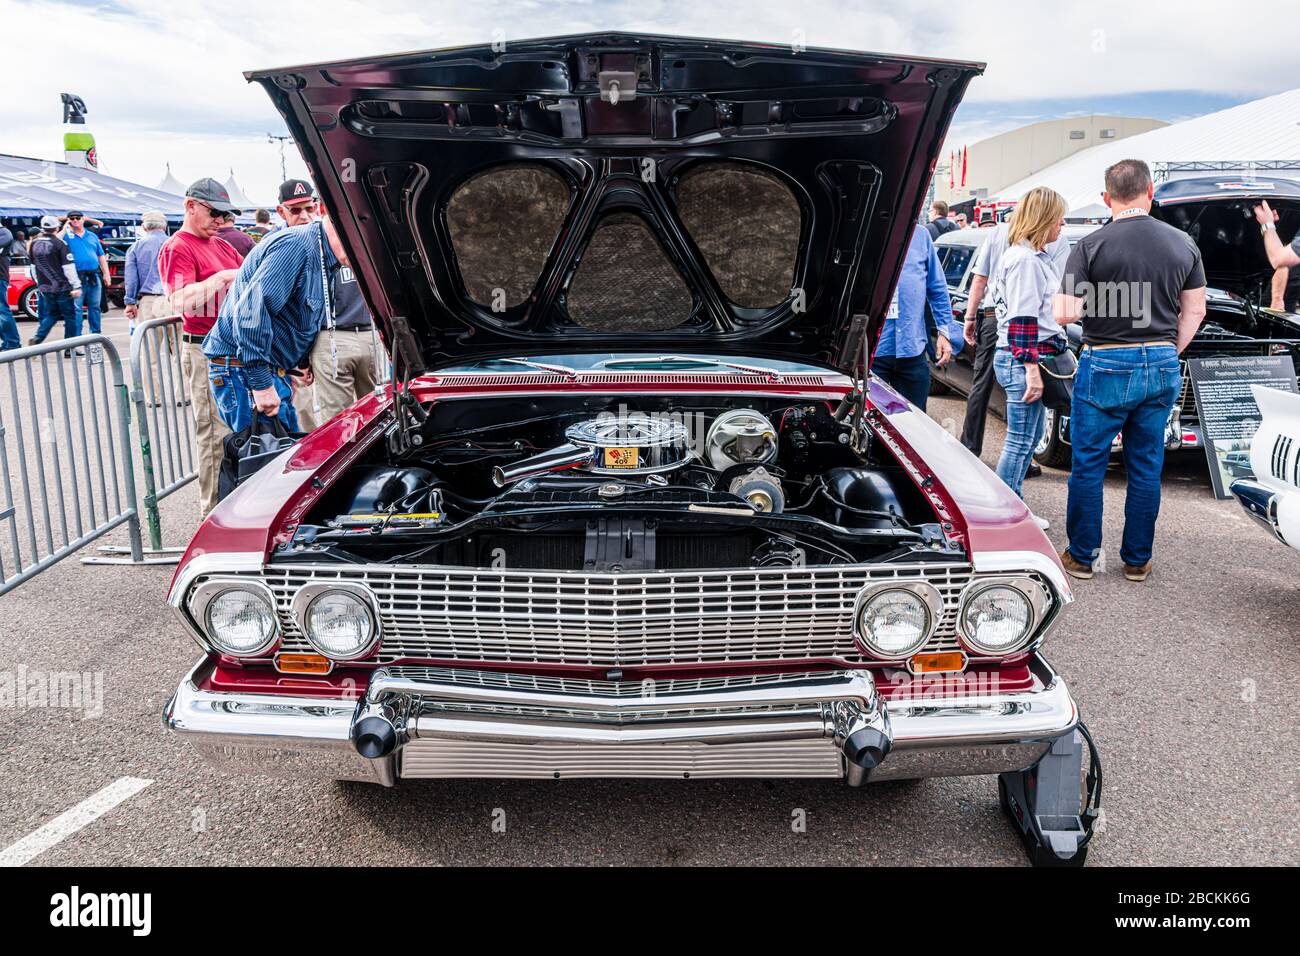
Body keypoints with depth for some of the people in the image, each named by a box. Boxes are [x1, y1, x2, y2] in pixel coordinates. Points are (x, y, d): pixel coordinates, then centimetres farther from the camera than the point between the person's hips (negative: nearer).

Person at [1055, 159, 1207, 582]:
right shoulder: (1184, 244, 4)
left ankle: (1082, 556, 16)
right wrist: (1168, 355, 18)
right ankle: (1137, 560, 22)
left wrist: (1061, 298, 7)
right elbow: (1194, 312, 9)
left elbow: (1066, 313, -14)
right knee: (1147, 468, 13)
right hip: (1162, 368, 4)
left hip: (1106, 367, -4)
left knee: (1088, 466, 8)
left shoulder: (1092, 246, -10)